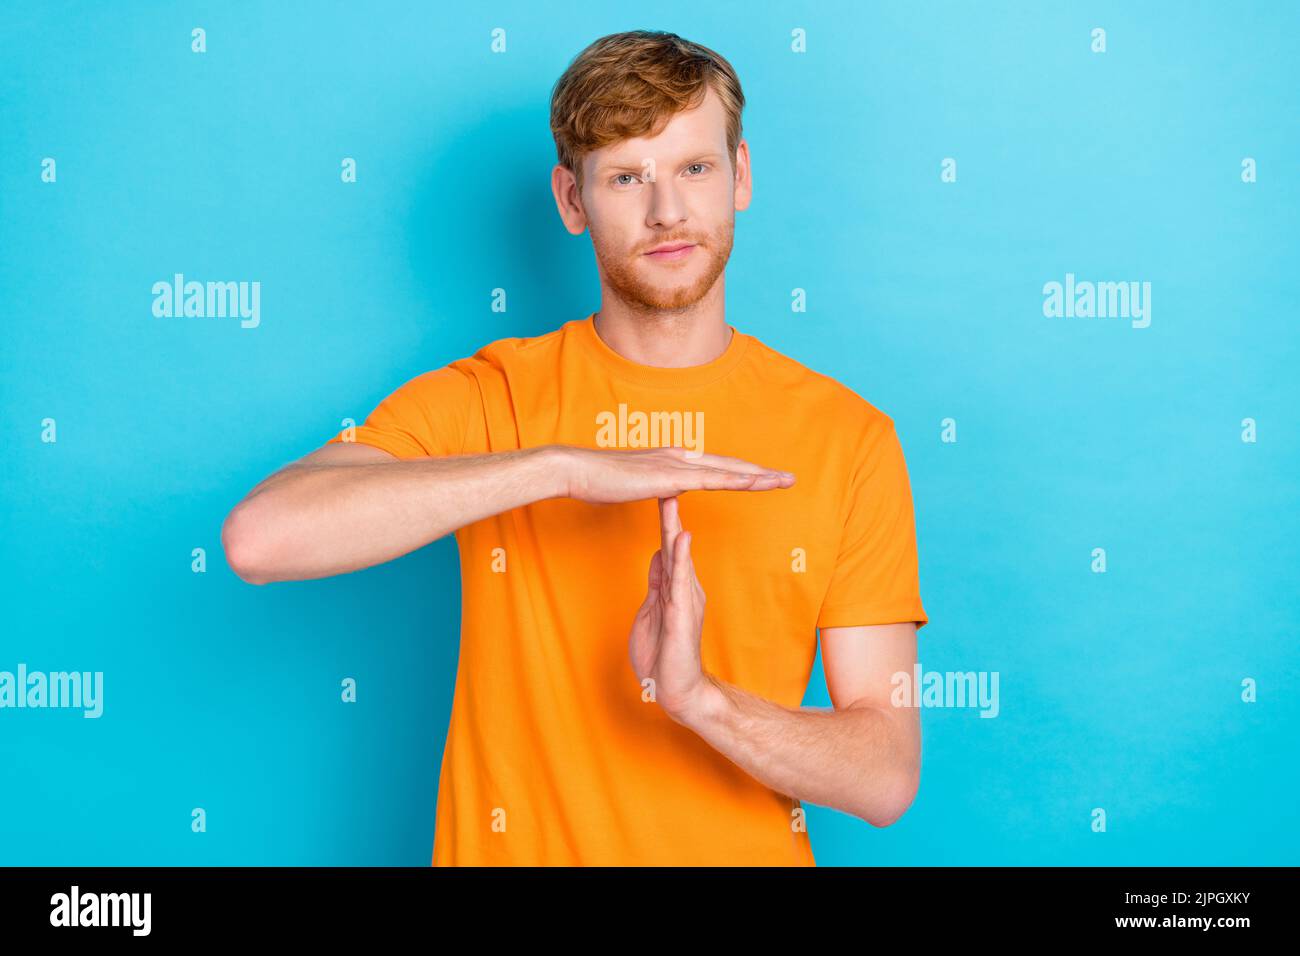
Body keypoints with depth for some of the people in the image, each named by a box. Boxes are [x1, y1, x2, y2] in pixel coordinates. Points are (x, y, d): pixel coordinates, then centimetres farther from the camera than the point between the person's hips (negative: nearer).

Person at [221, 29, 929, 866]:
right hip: (516, 844, 0)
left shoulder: (847, 434, -7)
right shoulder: (484, 399, -8)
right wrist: (563, 465, -30)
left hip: (751, 846, 1)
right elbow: (259, 537, -26)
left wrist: (699, 697, -26)